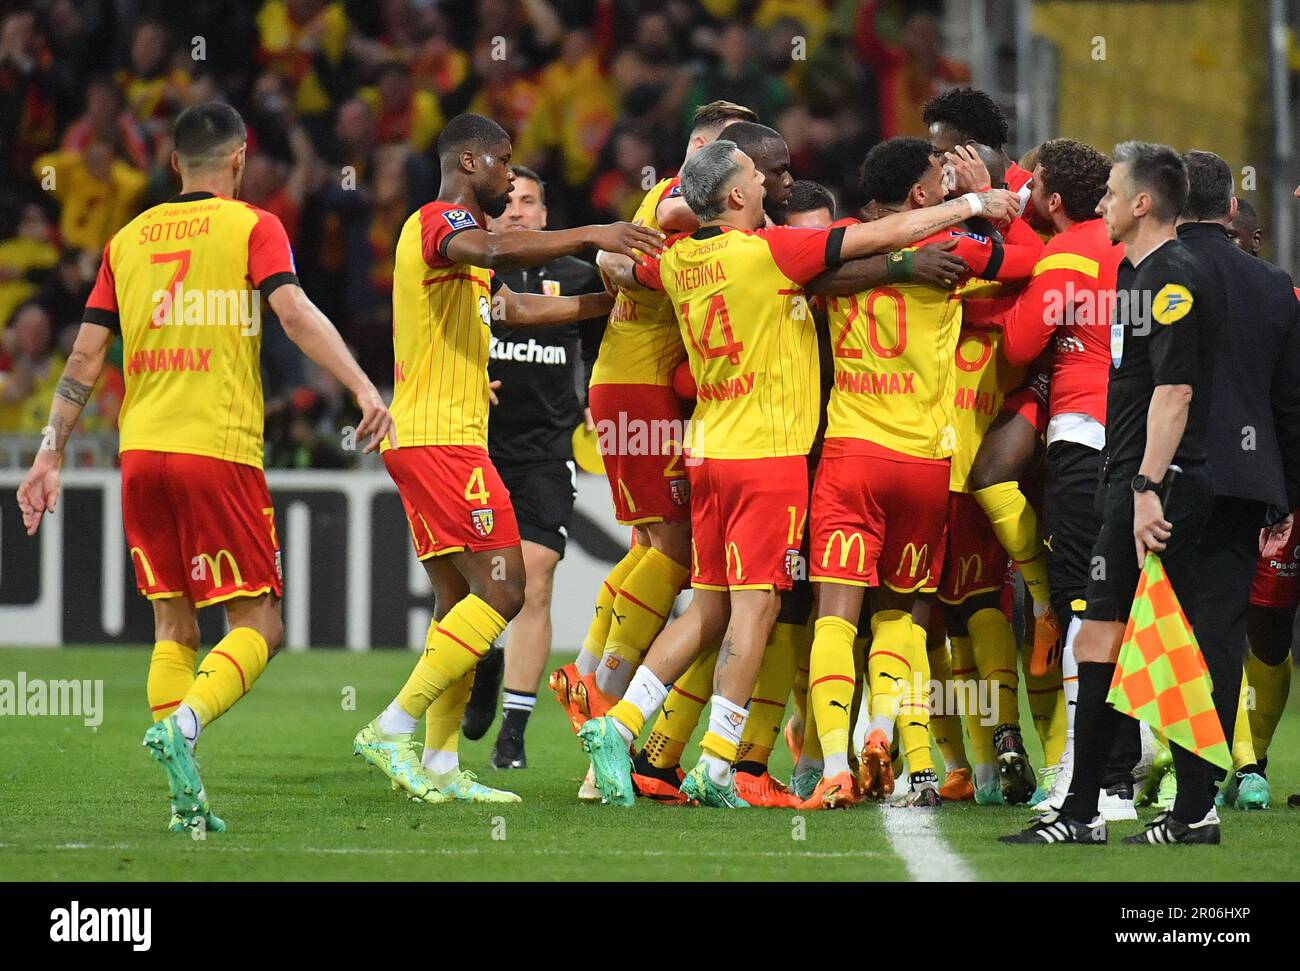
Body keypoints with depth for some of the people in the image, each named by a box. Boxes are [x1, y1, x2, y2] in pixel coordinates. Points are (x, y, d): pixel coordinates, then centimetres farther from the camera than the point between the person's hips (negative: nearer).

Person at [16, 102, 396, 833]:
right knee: (258, 628, 1)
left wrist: (51, 458, 18)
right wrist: (364, 389, -21)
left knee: (174, 627, 13)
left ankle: (188, 798, 3)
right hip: (220, 449, -5)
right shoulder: (251, 227, 2)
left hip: (141, 453, 5)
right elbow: (295, 312, -14)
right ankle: (182, 722, -25)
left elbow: (85, 360, 14)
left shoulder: (128, 239, 14)